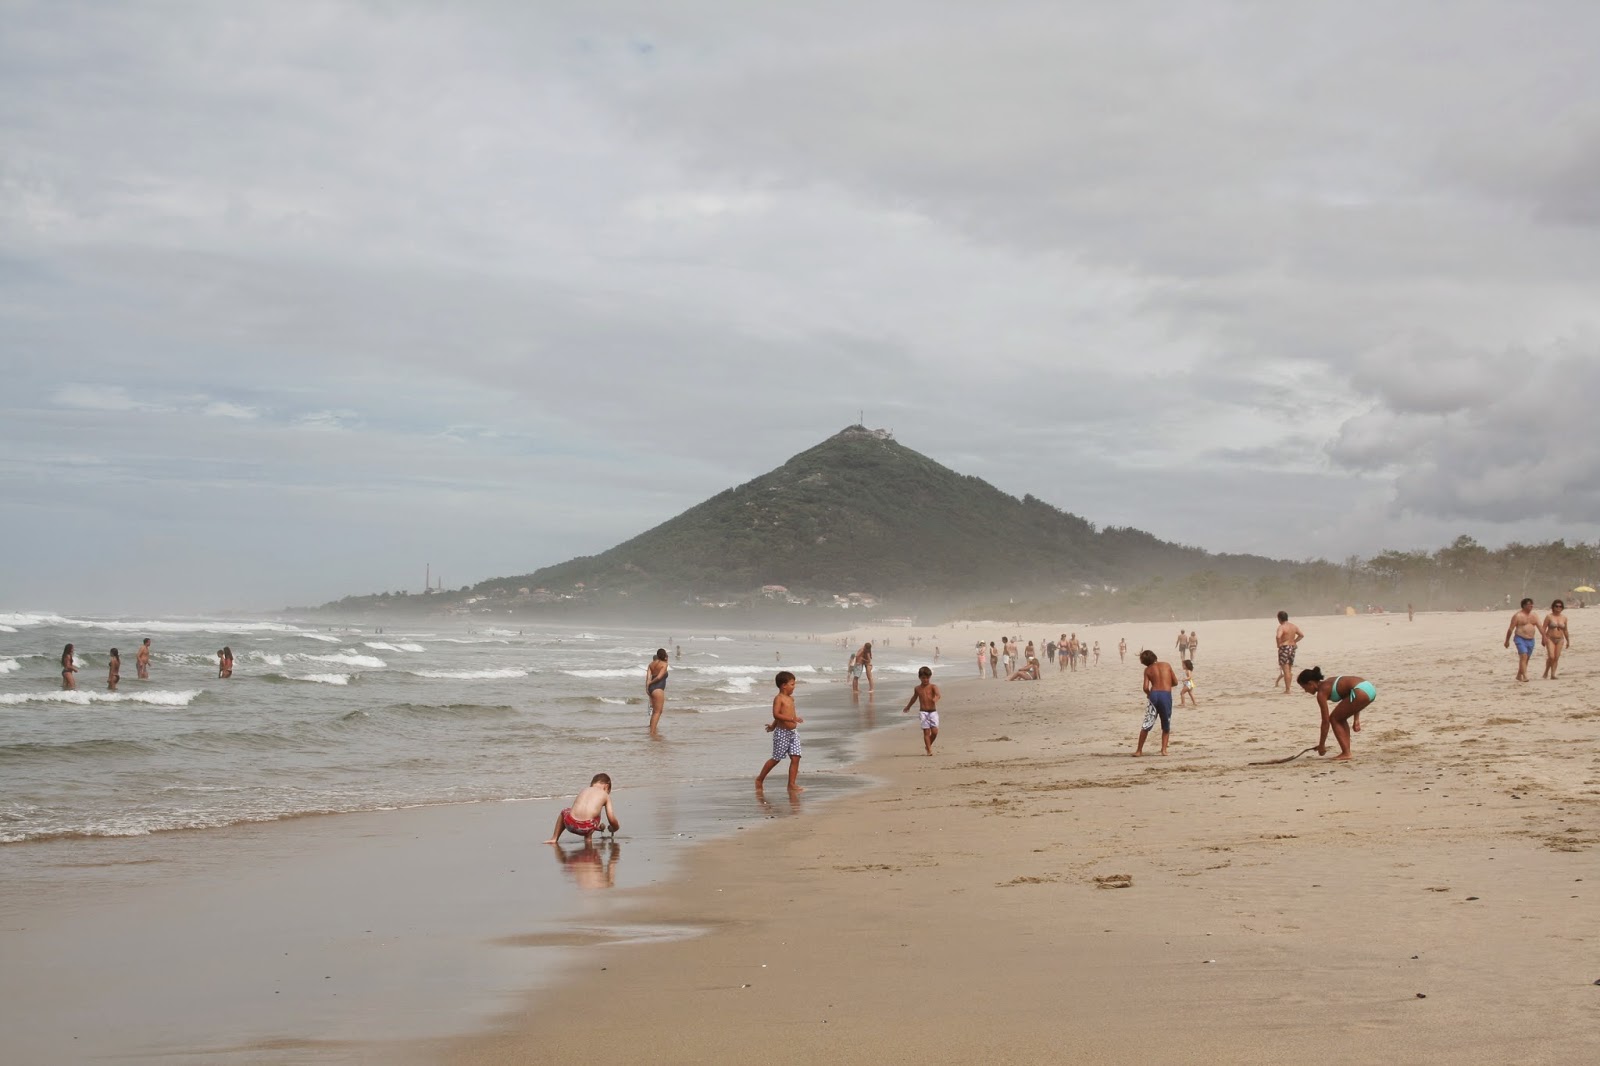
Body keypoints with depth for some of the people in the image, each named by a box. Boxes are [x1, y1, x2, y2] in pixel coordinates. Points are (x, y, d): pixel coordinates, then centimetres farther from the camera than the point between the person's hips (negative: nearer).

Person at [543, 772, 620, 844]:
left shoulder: (584, 790, 27)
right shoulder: (605, 795, 17)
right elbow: (612, 819, 11)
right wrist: (614, 828, 35)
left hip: (571, 824, 3)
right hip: (587, 828, -3)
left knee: (564, 811, 38)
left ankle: (554, 839, 37)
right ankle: (587, 837, 21)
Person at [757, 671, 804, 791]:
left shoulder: (791, 698, 13)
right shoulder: (779, 698, -12)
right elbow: (776, 714, -24)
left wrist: (773, 725, 30)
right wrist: (792, 719, -32)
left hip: (793, 733, 7)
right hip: (782, 733, -7)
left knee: (795, 758, -2)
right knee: (776, 759, 3)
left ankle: (792, 784, 1)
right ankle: (760, 779, 20)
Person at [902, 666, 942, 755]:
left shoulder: (933, 687, -1)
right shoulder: (917, 688, 8)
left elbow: (937, 694, -21)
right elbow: (914, 698, 26)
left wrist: (935, 699, -45)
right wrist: (908, 707, 41)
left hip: (933, 712, -1)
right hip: (923, 712, 1)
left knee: (935, 731, -6)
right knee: (926, 731, -6)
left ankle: (928, 745, 20)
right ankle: (929, 750, 0)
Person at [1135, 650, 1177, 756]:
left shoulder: (1148, 670, 6)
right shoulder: (1166, 665, 9)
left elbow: (1146, 687, -3)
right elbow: (1175, 682, 11)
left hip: (1154, 695, 0)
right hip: (1166, 695, 0)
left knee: (1146, 725, 5)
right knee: (1166, 725, 16)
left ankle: (1139, 750, 6)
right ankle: (1164, 749, 7)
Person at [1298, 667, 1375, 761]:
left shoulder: (1321, 692, -1)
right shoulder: (1329, 683, 24)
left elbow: (1326, 721, 0)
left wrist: (1321, 745, 8)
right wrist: (1356, 719, 25)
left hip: (1362, 692, -9)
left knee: (1334, 719, 7)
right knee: (1340, 718, 22)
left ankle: (1346, 753, 3)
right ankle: (1346, 752, 19)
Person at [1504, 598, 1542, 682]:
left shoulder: (1534, 616, 10)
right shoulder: (1518, 616, -7)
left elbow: (1541, 627, 3)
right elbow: (1511, 629, -4)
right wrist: (1507, 641, -3)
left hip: (1531, 640, 6)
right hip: (1520, 639, -6)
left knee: (1526, 659, 11)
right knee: (1523, 657, -17)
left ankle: (1519, 675, 23)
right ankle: (1525, 676, -23)